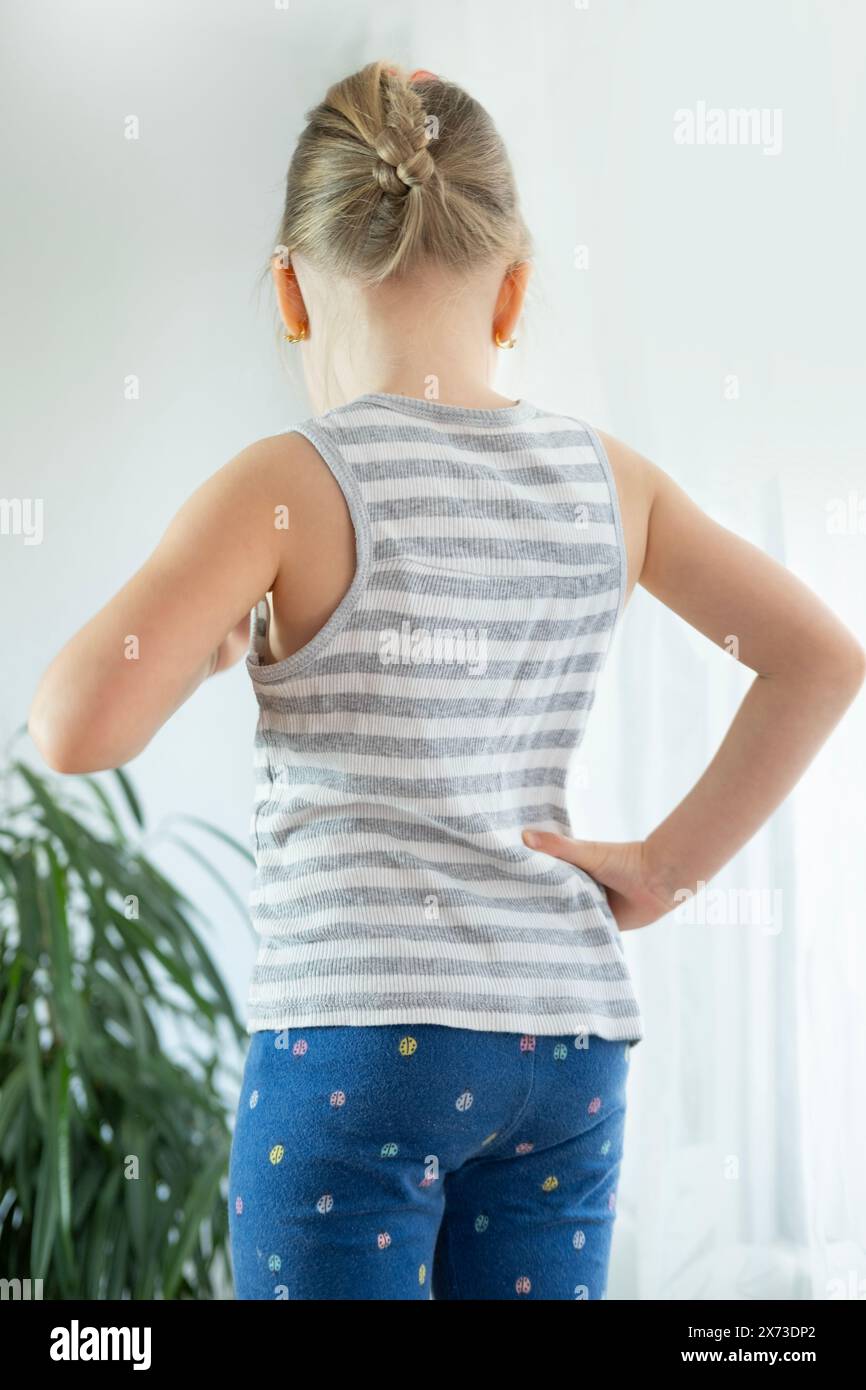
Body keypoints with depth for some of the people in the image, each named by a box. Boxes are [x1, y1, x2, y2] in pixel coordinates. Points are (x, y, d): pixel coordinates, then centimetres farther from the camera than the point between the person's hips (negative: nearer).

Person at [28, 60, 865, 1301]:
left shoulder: (290, 487, -9)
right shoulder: (608, 480, 6)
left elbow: (75, 728, -18)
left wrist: (209, 644, 1)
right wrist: (669, 865, 8)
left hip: (354, 1027, -5)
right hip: (570, 1032, 5)